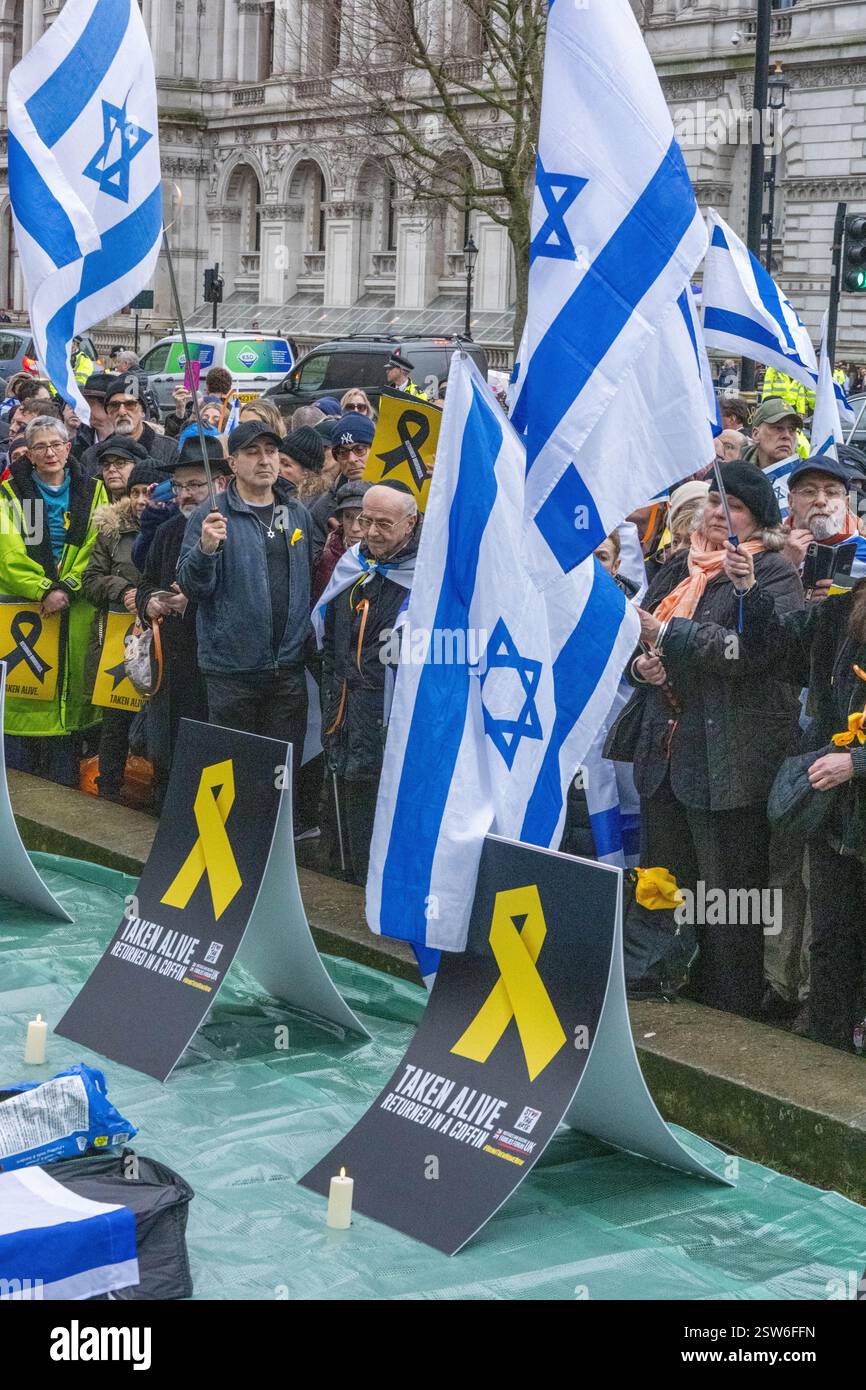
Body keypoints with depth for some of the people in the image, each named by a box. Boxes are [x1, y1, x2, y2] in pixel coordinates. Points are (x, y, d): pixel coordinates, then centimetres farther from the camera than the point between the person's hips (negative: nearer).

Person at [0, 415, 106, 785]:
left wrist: (67, 588, -11)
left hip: (76, 613, 1)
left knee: (70, 691, 2)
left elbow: (97, 548, 2)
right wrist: (42, 590, -17)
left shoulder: (92, 492, 10)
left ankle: (64, 780, 11)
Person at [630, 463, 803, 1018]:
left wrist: (667, 633, -21)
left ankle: (735, 1012, 10)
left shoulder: (773, 573, -6)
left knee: (728, 890, -1)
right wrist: (641, 662, -1)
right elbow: (643, 630, 23)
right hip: (668, 746, 7)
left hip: (732, 758, -7)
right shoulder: (680, 568, 17)